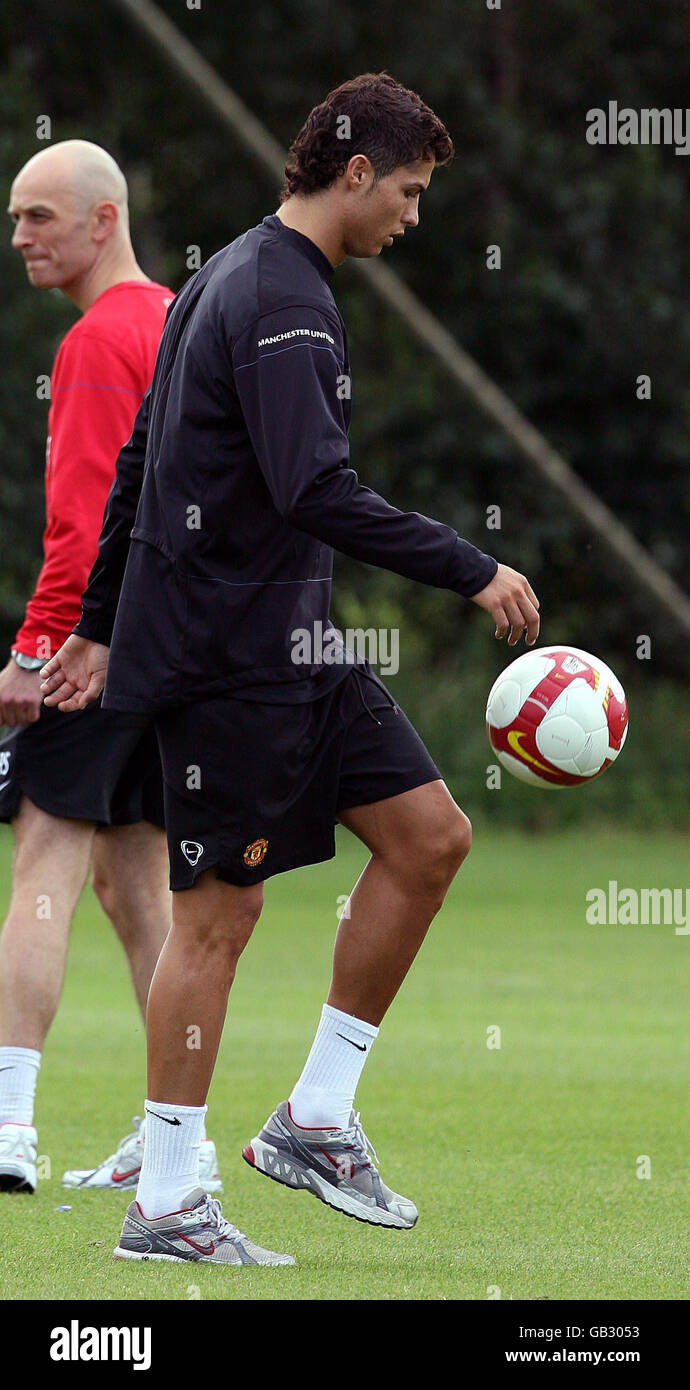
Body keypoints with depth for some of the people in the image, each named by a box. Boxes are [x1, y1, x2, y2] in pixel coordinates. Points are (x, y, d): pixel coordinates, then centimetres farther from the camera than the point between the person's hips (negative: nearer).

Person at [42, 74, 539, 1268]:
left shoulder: (230, 278, 16)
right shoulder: (282, 297, -17)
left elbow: (140, 464, 21)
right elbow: (316, 491, -27)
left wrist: (99, 627, 24)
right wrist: (472, 572, -23)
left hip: (291, 646, 10)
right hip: (232, 653, -10)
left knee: (430, 835, 6)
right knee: (219, 911, -5)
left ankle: (315, 1120, 11)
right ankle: (163, 1206, 2)